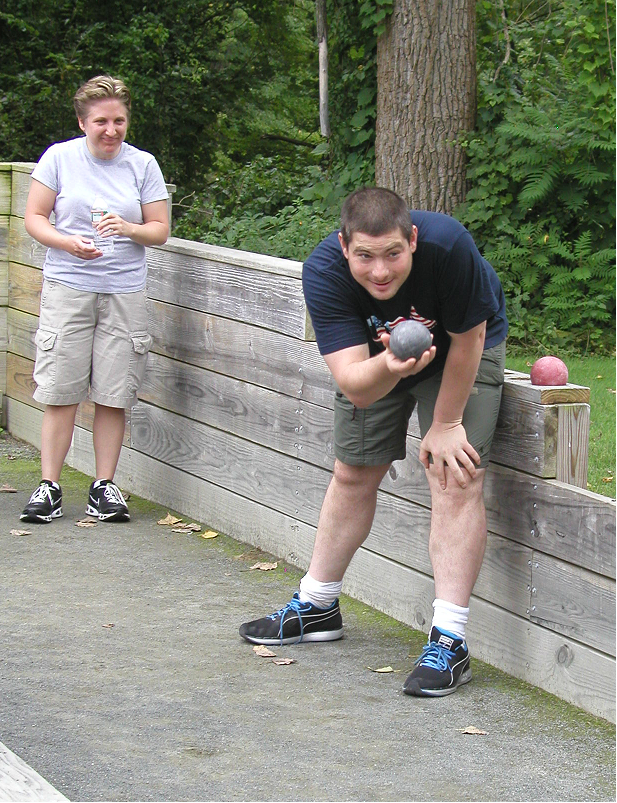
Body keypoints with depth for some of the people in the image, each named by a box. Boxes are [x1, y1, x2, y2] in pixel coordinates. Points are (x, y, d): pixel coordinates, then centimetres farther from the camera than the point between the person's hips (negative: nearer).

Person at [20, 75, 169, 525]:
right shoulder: (60, 158, 2)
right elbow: (34, 217, 3)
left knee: (113, 396, 1)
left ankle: (104, 486, 10)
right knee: (60, 393, -4)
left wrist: (129, 229, -15)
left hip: (125, 292, 1)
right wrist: (67, 242, -16)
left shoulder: (142, 165, 5)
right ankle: (49, 487, 2)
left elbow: (160, 230, 6)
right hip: (67, 288, -1)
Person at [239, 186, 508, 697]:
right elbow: (354, 383, -38)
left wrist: (446, 424, -15)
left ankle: (450, 640, -17)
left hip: (463, 349, -3)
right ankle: (317, 607, 33)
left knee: (455, 478, -17)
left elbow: (468, 339, -23)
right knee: (353, 474, 14)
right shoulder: (323, 272, -34)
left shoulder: (448, 245, -40)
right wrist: (389, 367, -61)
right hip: (374, 359, 3)